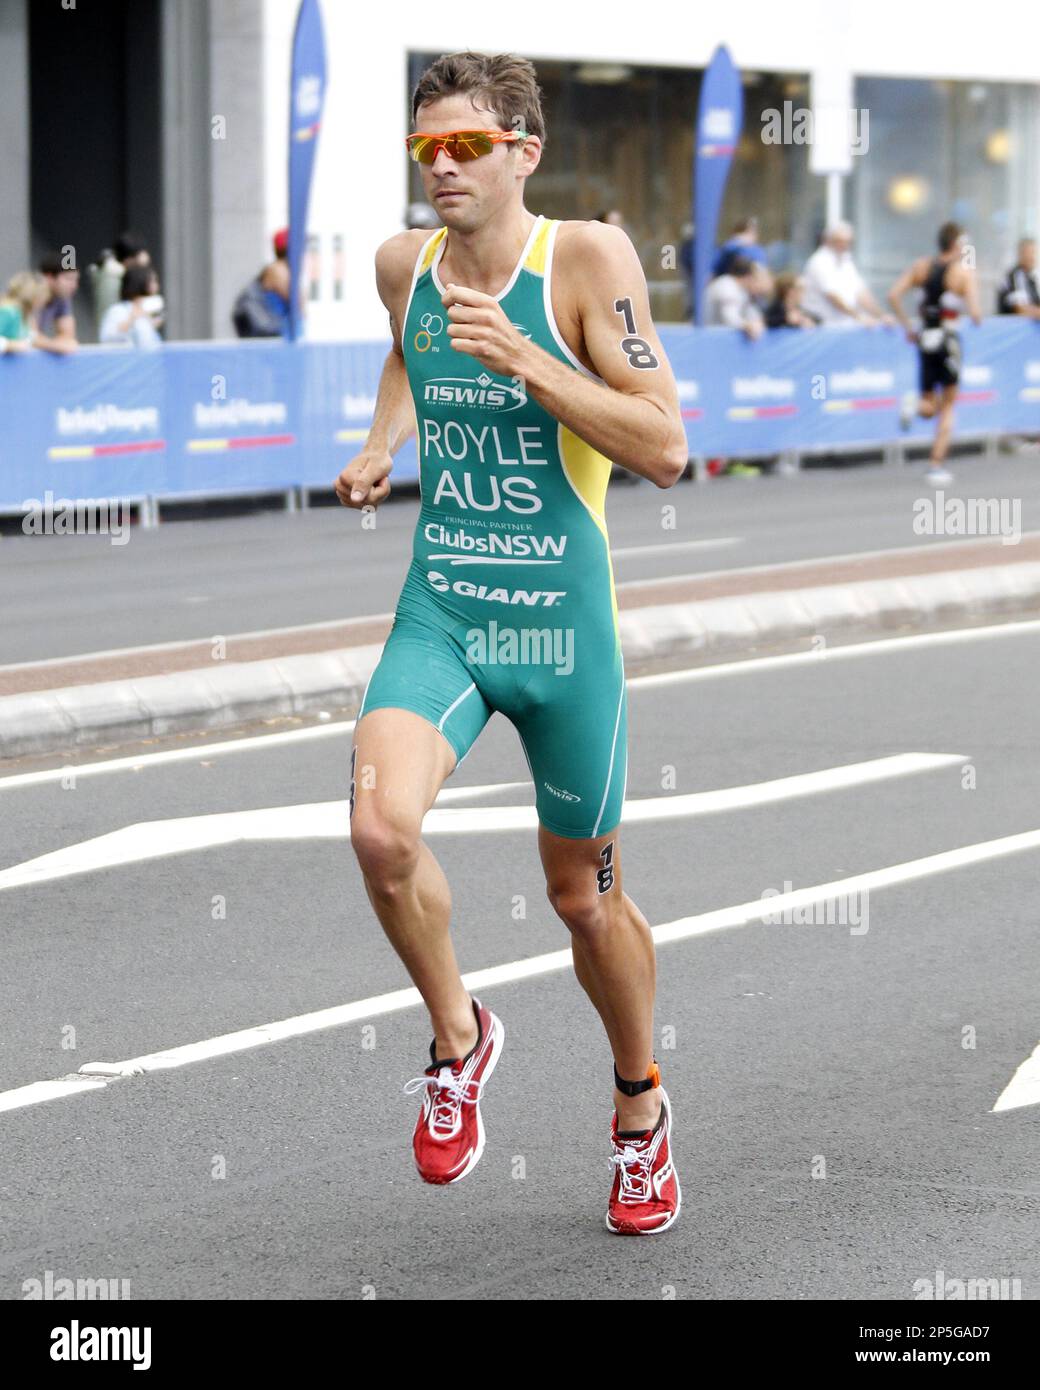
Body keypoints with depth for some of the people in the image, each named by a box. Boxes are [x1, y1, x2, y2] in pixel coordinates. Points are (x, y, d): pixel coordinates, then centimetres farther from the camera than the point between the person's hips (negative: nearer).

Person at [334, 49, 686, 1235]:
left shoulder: (585, 259, -12)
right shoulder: (404, 266, 2)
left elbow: (665, 449, -17)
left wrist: (519, 356, -25)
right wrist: (380, 446, 9)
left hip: (563, 623, -3)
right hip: (439, 615, 3)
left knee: (584, 895, 11)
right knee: (381, 825, -24)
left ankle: (639, 1104, 39)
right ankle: (456, 1036, 4)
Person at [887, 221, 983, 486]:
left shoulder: (921, 266, 5)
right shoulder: (964, 272, -7)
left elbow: (893, 295, -2)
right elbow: (974, 312, -15)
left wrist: (907, 327, 6)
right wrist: (977, 317, 8)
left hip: (925, 338, 4)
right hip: (949, 339, -4)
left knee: (930, 407, 16)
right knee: (948, 406, 10)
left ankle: (916, 404, -21)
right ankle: (937, 465, 3)